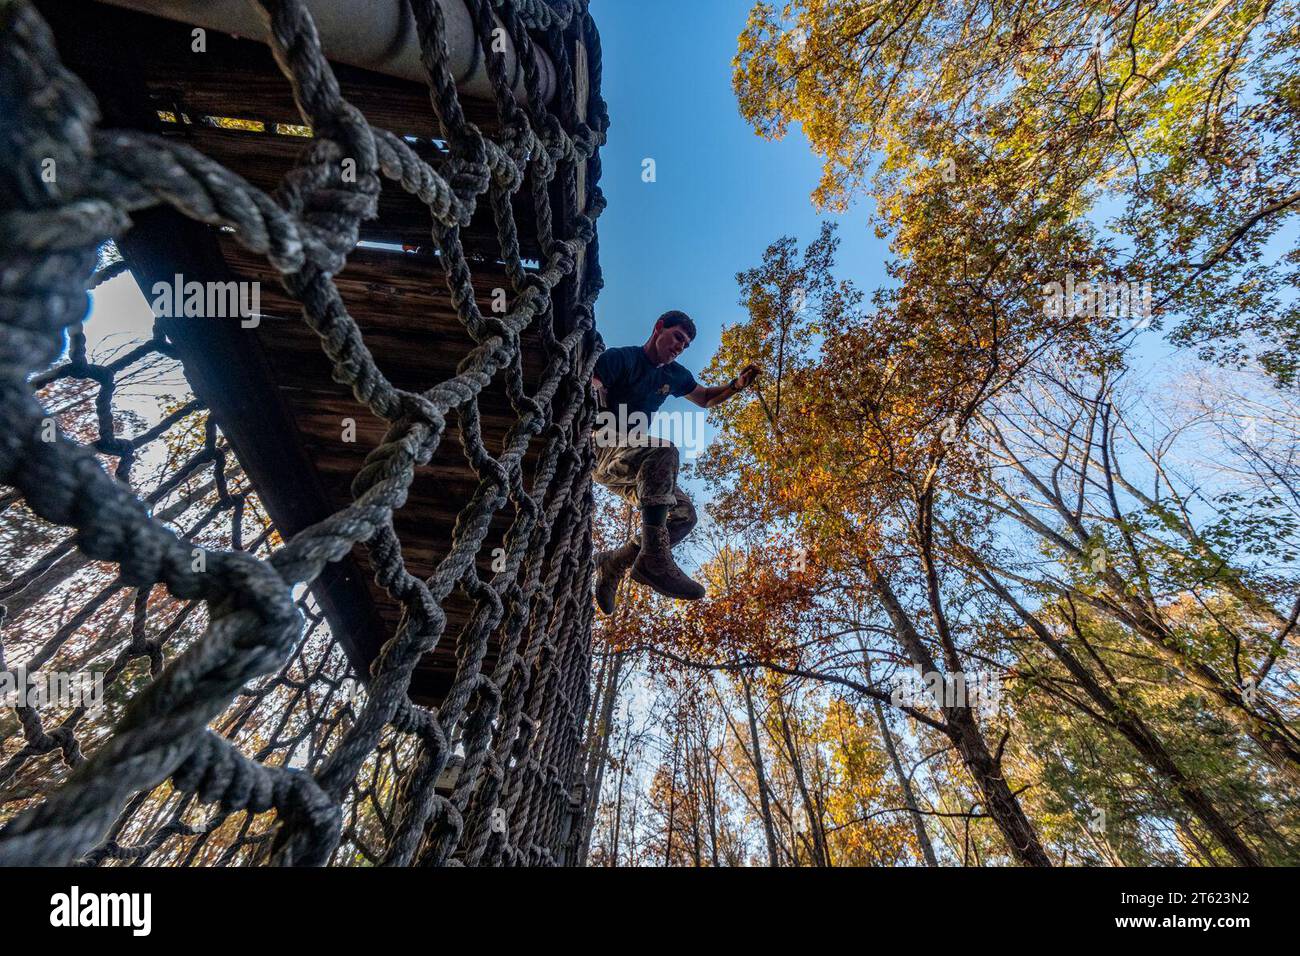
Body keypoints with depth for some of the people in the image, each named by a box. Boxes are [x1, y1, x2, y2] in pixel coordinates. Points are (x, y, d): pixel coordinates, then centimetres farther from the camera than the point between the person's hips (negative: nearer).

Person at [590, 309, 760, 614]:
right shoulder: (620, 358, -5)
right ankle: (654, 559, -41)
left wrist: (736, 385, 10)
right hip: (601, 450, -7)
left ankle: (614, 563, -1)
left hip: (632, 463, 8)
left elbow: (705, 398, 29)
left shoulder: (674, 375, 16)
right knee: (665, 451, -36)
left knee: (685, 514, -8)